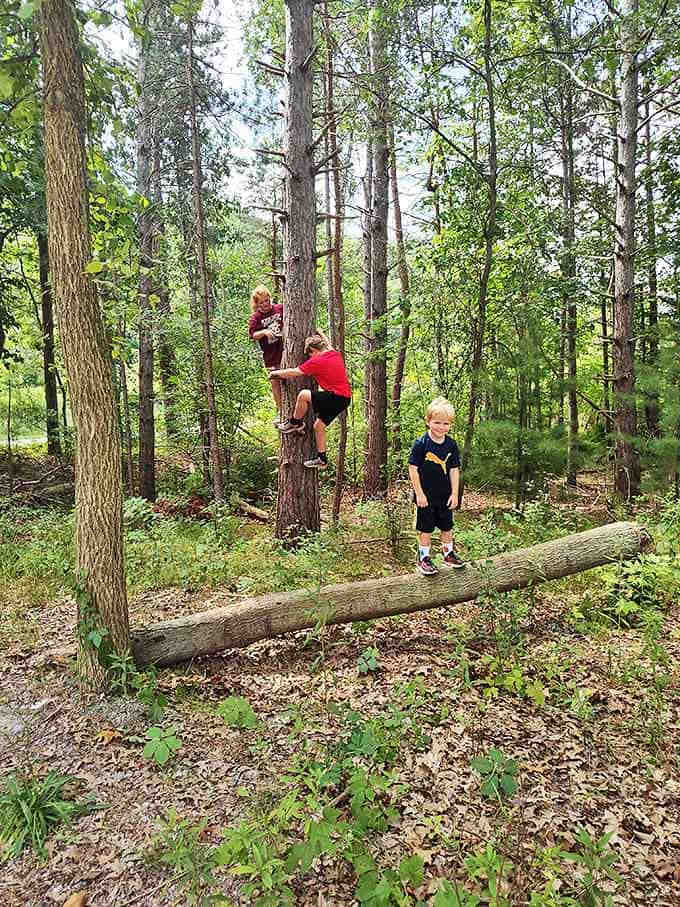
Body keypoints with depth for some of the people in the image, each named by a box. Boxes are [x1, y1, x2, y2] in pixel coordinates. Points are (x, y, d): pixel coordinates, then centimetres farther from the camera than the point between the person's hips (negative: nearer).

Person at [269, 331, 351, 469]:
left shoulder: (317, 361, -11)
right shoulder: (335, 354, 12)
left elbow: (293, 373, -5)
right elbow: (329, 346, 40)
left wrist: (275, 373, 10)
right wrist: (320, 334, 53)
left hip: (336, 397, -9)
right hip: (345, 398, 9)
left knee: (303, 394, -13)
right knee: (319, 426, 16)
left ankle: (295, 423, 7)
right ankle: (321, 459, 20)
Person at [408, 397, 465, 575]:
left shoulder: (451, 444, -1)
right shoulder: (421, 443, -14)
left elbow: (454, 470, 4)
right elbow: (413, 469, -12)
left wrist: (454, 494, 1)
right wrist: (419, 493, -13)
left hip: (445, 495, 4)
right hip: (426, 495, -4)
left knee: (447, 526, 17)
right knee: (426, 528, 5)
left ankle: (448, 554, 34)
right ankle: (423, 558, 18)